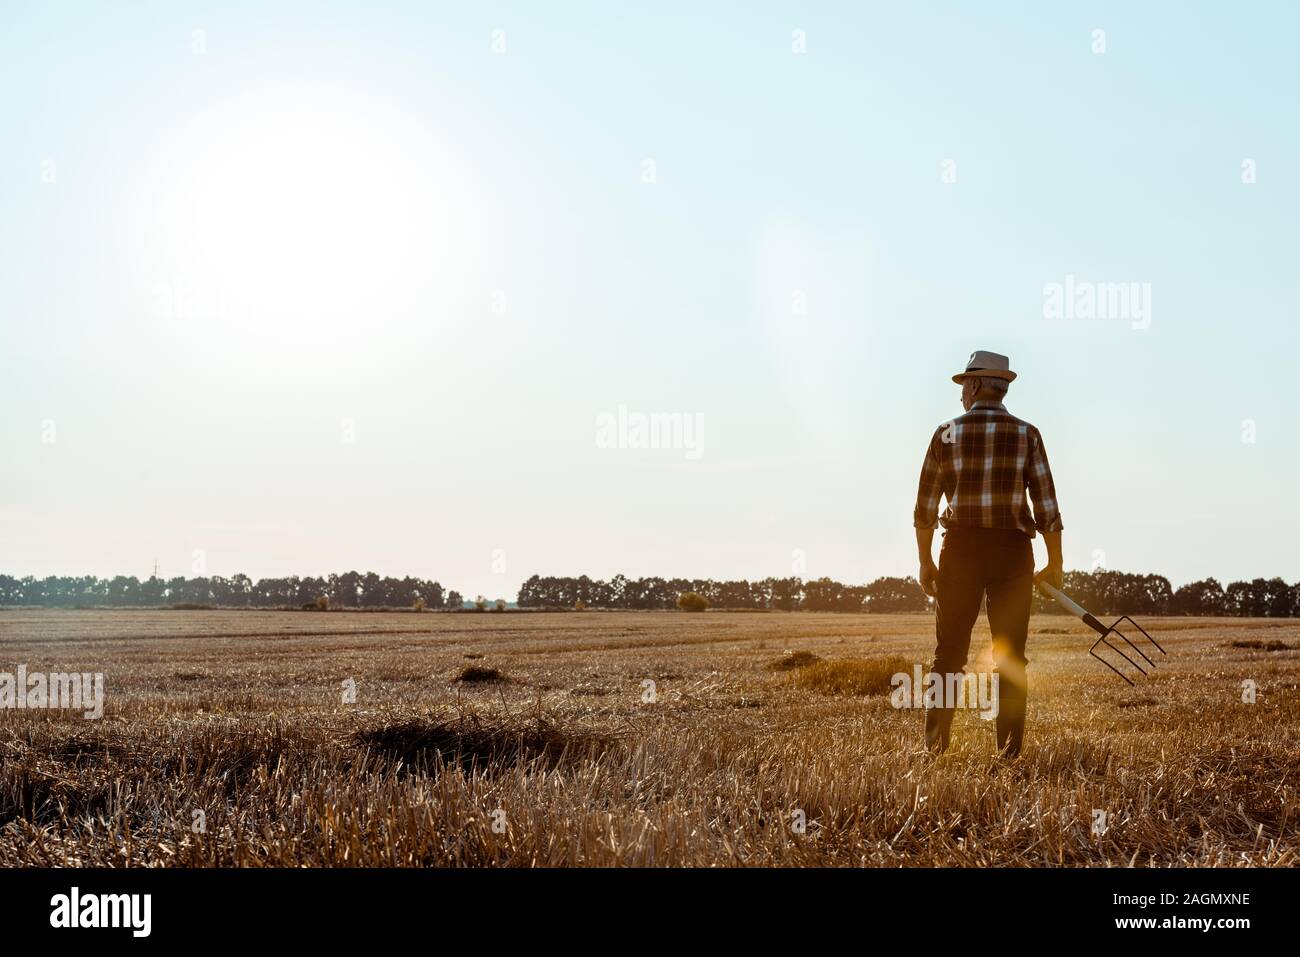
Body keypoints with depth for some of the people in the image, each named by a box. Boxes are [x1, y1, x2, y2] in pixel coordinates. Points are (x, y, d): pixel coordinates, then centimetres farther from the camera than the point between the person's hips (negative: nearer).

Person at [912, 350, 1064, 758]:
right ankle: (1009, 746, 5)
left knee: (949, 649, 7)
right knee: (1010, 654, 5)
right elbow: (1046, 506, -2)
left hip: (961, 549, 0)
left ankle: (936, 741, 6)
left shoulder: (947, 434, 1)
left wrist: (925, 561, 11)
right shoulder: (1026, 435, 1)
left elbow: (925, 506, 2)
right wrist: (1055, 565, 5)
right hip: (1012, 549, 0)